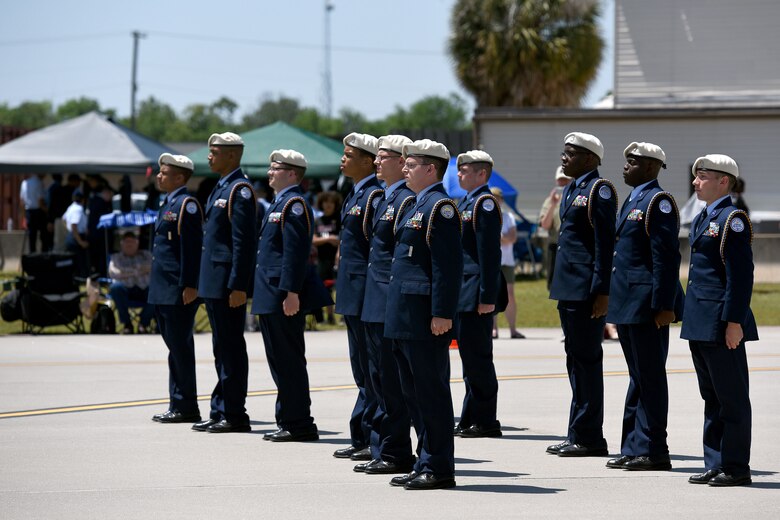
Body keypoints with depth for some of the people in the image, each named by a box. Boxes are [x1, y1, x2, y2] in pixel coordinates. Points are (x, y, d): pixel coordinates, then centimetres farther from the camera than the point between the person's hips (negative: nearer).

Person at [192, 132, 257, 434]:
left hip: (228, 284, -10)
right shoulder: (220, 188, 17)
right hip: (213, 283, 10)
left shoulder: (240, 190, -14)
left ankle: (235, 415, -1)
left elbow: (244, 241, -19)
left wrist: (237, 286, -23)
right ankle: (220, 412, 18)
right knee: (222, 349, 13)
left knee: (231, 349, -5)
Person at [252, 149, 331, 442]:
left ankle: (298, 424, -3)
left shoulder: (294, 204, -13)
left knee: (289, 360, -7)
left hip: (283, 298, -10)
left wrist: (291, 293, -25)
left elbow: (295, 251, -20)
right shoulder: (279, 203, 19)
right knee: (280, 360, 13)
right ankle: (288, 421, 18)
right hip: (270, 298, 10)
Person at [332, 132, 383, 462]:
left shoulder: (375, 197, -14)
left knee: (372, 372, -5)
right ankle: (361, 439, 18)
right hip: (352, 295, 10)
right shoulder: (355, 196, 15)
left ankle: (374, 441, -1)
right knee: (362, 370, 13)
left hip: (365, 294, -10)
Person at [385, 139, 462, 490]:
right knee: (416, 391, 13)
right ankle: (426, 464, 18)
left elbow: (449, 264, -19)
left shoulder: (439, 207, -12)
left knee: (432, 392, -5)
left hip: (426, 319, -10)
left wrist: (442, 314, -23)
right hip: (406, 318, 10)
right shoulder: (417, 206, 19)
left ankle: (438, 468, -1)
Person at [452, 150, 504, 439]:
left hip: (476, 294, -10)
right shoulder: (465, 202, 17)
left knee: (478, 356, -6)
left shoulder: (485, 204, -12)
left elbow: (490, 252, -18)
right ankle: (470, 420, 17)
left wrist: (487, 296, -21)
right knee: (469, 355, 12)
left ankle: (485, 421, -1)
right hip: (462, 295, 10)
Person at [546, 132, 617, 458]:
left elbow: (605, 244, -16)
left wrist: (602, 291, -20)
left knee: (586, 360, -6)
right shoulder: (571, 191, 18)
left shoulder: (599, 190, -10)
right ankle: (578, 435, 18)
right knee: (576, 360, 12)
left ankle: (588, 437, -3)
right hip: (568, 289, 10)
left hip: (586, 291, -10)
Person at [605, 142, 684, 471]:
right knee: (638, 378, 13)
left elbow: (667, 258, -18)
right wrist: (614, 300, 20)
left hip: (647, 305, -10)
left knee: (649, 378, -5)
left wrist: (663, 305, -21)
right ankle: (633, 448, 17)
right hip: (628, 305, 10)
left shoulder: (658, 202, -12)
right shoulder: (632, 201, 17)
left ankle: (653, 451, -1)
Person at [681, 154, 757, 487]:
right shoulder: (702, 220, 16)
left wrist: (734, 321, -20)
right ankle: (715, 464, 18)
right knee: (711, 397, 13)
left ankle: (736, 468, 1)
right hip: (700, 324, 10)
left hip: (722, 325, -10)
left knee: (732, 397, -3)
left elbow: (741, 275, -17)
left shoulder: (732, 220, -12)